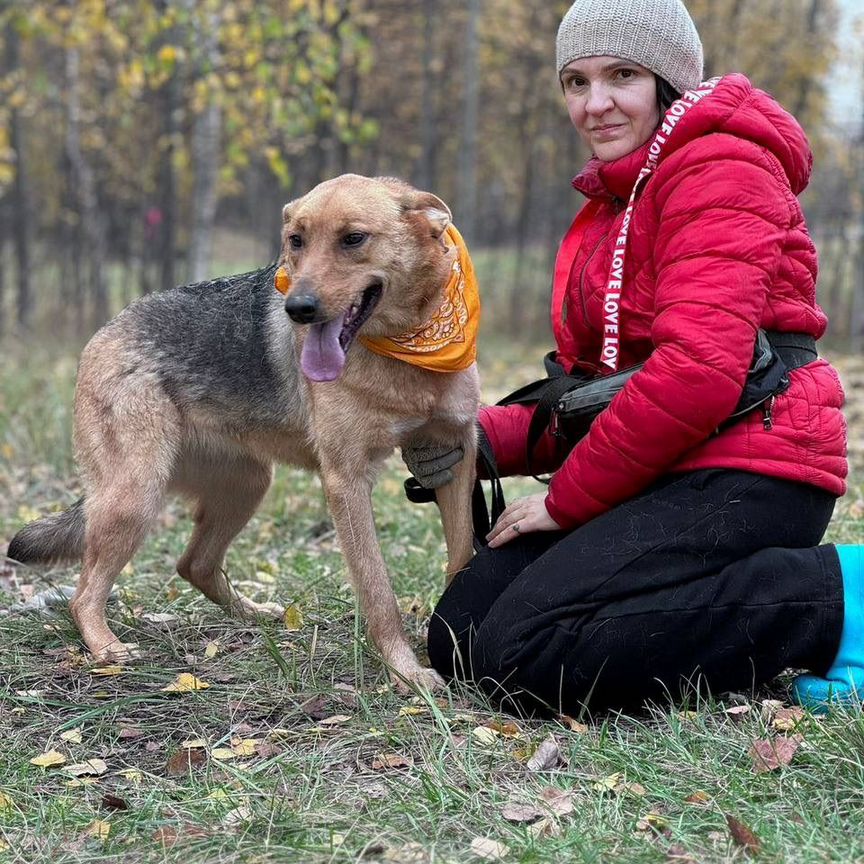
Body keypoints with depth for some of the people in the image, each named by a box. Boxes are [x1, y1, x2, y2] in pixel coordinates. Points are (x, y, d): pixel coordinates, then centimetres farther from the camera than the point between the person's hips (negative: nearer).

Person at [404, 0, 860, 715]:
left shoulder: (717, 167, -9)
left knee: (524, 656, -23)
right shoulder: (609, 208, 23)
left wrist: (569, 496, -12)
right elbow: (588, 383, 19)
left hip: (743, 471, -10)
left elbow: (700, 368, -21)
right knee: (461, 635, -1)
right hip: (662, 473, 10)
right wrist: (480, 439, 1)